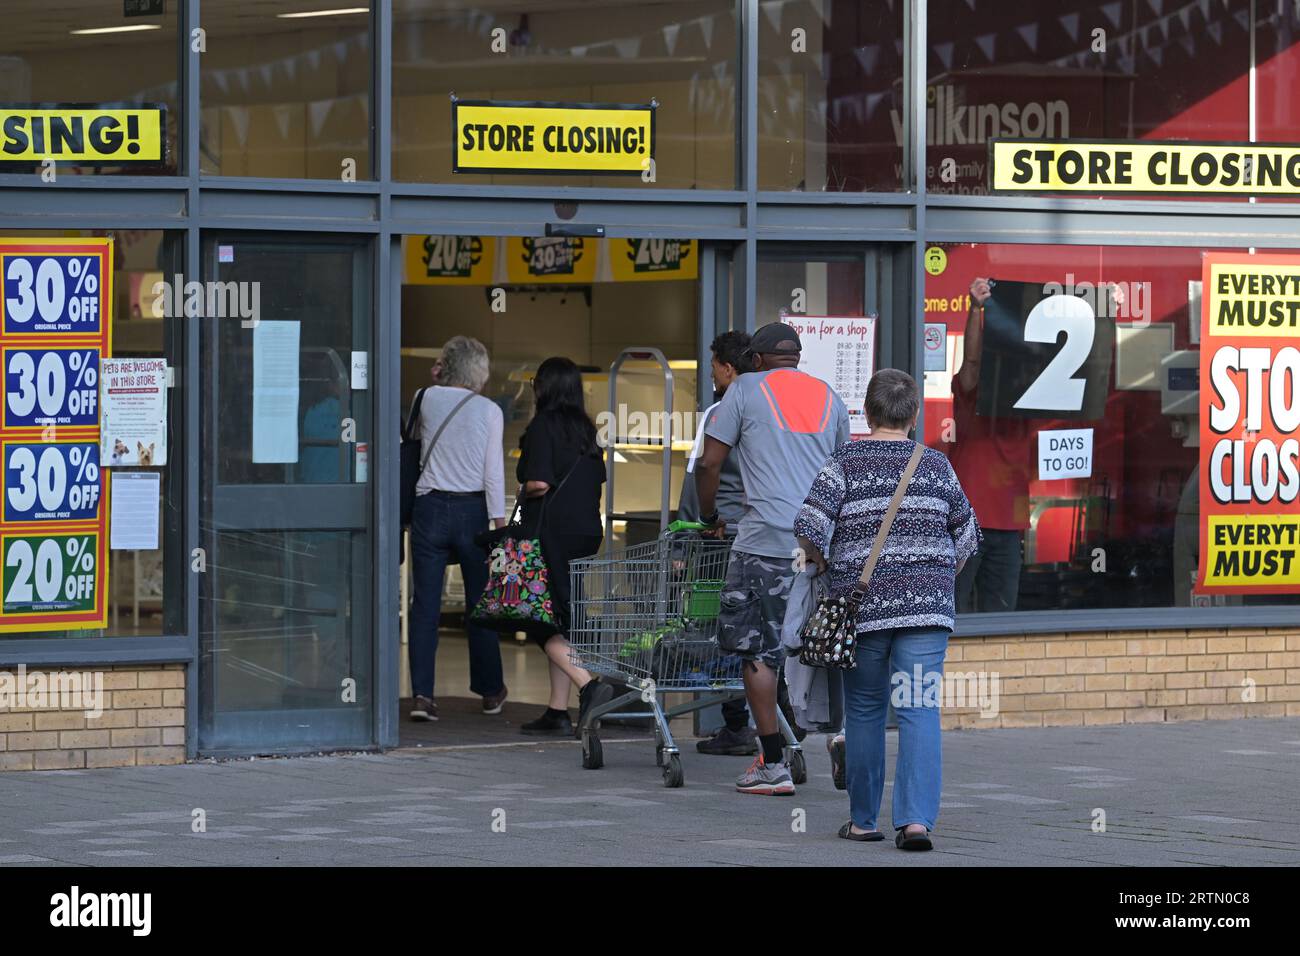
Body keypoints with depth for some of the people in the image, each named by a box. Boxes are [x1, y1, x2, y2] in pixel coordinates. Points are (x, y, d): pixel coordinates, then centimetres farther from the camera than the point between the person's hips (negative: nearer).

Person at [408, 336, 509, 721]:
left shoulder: (429, 399, 1)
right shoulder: (488, 411, -4)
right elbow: (493, 473, -7)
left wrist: (439, 381, 15)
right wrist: (499, 524, -4)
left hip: (430, 508, 1)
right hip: (472, 509, -1)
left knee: (425, 606, 0)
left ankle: (422, 694, -9)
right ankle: (490, 690, 23)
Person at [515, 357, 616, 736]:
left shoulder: (543, 426, -9)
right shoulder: (586, 428, 12)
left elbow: (539, 483, -17)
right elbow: (598, 481, 13)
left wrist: (526, 489, 3)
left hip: (552, 533, -7)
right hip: (587, 531, 7)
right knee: (562, 618, 12)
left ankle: (589, 683, -22)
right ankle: (558, 712, 12)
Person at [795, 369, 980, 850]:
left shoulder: (846, 462, -1)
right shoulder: (936, 465, 6)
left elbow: (810, 523, -12)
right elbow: (966, 531, 16)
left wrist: (820, 561, 8)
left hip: (862, 604, -1)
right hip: (927, 606, 1)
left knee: (864, 713, 11)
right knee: (920, 711, -4)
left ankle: (863, 819, 18)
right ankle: (916, 818, -16)